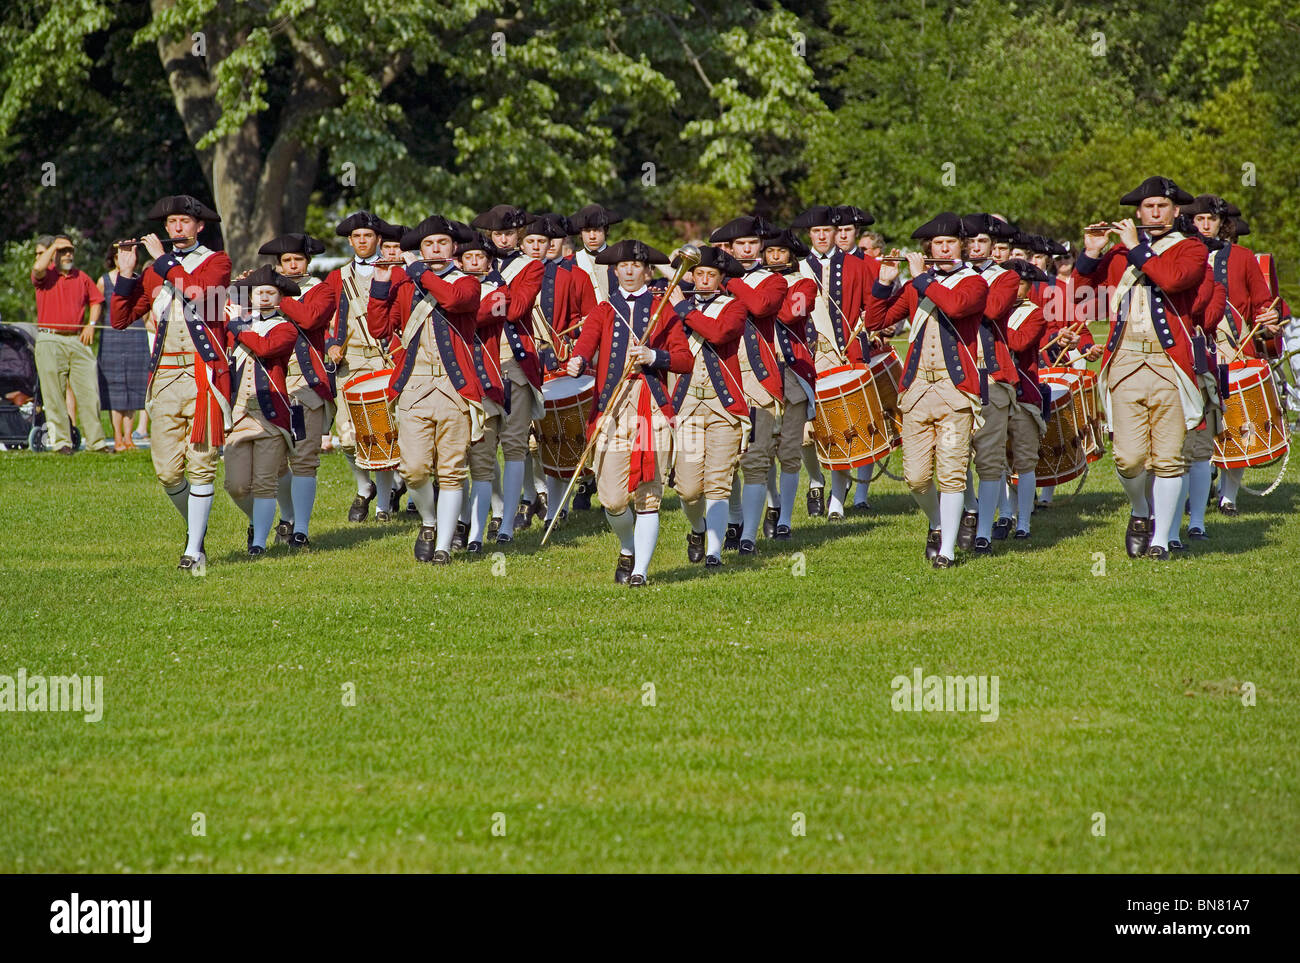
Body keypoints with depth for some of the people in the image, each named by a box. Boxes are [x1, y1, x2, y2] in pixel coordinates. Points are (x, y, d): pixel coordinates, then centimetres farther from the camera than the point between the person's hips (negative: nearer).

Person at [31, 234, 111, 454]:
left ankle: (95, 439, 6)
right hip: (50, 340, -3)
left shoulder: (82, 277, 14)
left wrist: (91, 324, 5)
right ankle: (61, 441, 0)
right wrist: (54, 246, -7)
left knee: (89, 391, 0)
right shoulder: (46, 275, 2)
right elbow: (38, 269, -21)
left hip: (78, 340, 3)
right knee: (55, 394, -3)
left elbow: (96, 300, 21)